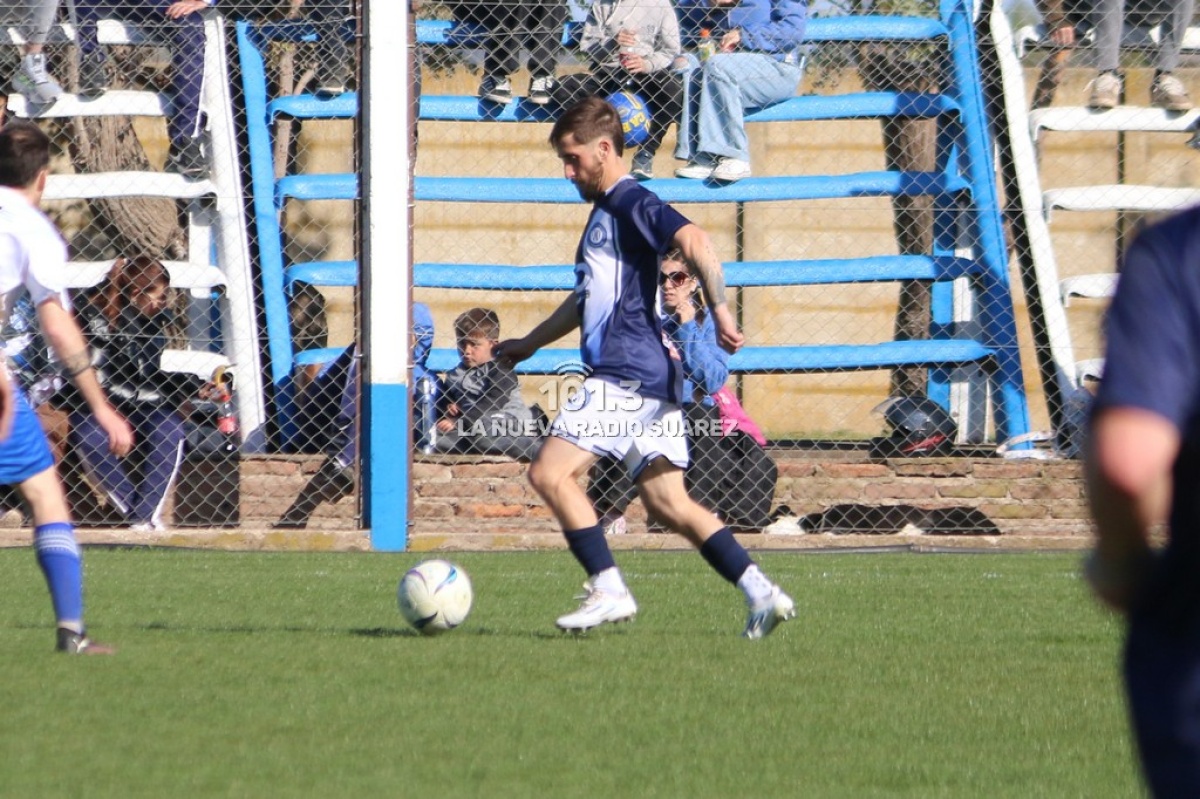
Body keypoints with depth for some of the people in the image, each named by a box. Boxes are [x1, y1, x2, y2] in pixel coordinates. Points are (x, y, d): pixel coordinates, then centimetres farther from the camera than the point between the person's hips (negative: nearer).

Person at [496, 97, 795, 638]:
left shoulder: (631, 203, -7)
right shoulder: (604, 211, 24)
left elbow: (693, 241, -25)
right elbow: (588, 299, 37)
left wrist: (719, 310, -31)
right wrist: (530, 344, 43)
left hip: (629, 375, -10)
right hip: (650, 378, 10)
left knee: (551, 472, -11)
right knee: (667, 502, 6)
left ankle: (609, 591, -13)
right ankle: (761, 593, 0)